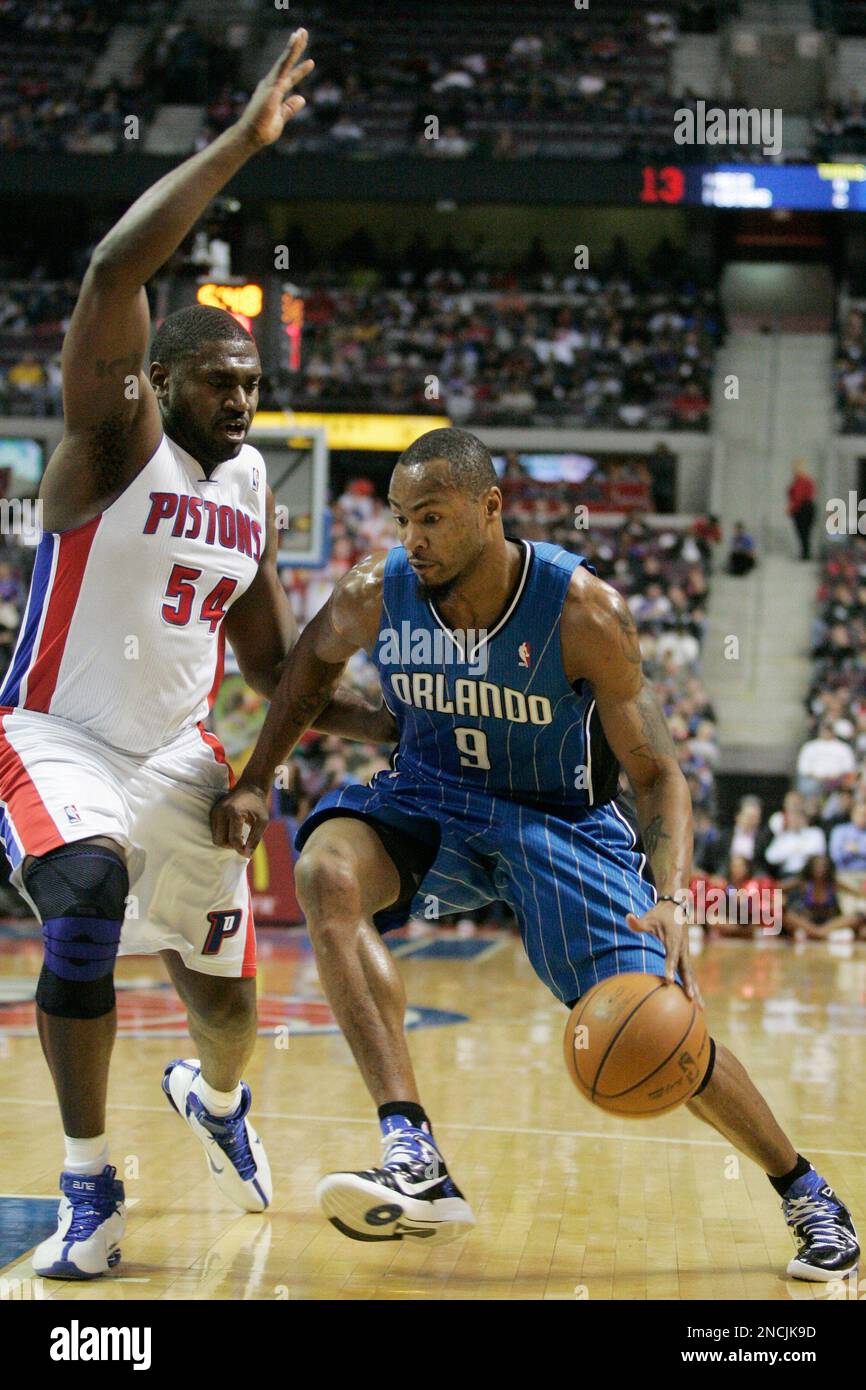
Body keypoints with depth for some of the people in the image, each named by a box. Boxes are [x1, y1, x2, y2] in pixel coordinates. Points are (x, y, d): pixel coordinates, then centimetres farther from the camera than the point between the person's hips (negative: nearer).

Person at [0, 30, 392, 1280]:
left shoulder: (253, 487, 5)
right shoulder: (115, 435, -13)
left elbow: (270, 660, 14)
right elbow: (115, 270, -32)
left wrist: (373, 720, -2)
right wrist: (242, 143, -32)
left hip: (178, 751, 6)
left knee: (223, 989, 11)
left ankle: (215, 1098, 50)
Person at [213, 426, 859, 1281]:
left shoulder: (584, 613, -25)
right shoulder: (375, 596, -17)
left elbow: (655, 771, -17)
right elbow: (316, 659, 8)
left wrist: (669, 899, -33)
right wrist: (256, 781, 1)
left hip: (562, 821, -2)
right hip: (431, 800, 2)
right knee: (325, 874, -31)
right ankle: (415, 1163, -35)